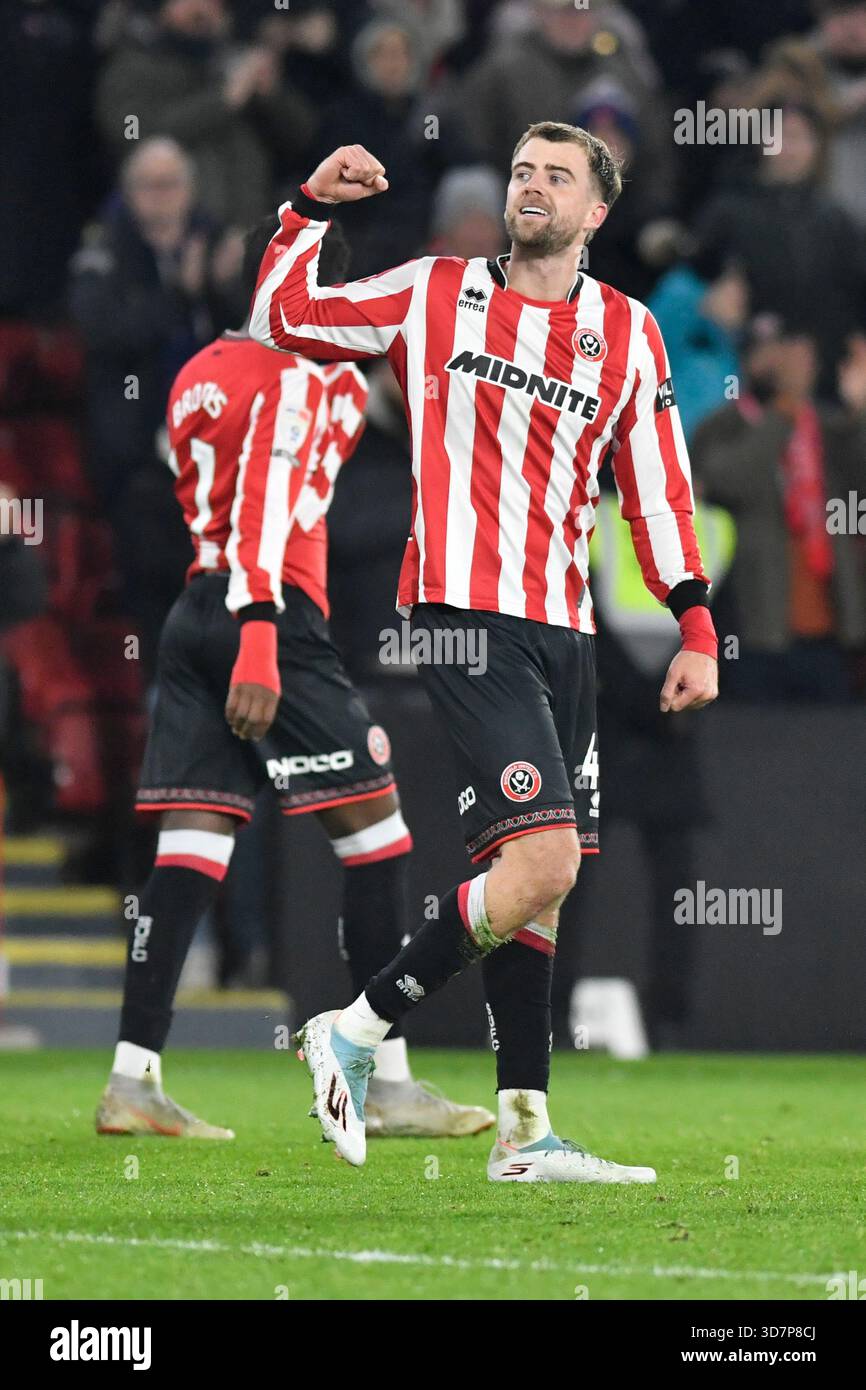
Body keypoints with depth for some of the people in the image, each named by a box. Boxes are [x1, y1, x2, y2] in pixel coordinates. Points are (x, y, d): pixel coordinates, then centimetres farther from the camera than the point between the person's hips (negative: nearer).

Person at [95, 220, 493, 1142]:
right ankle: (389, 1083, -3)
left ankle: (132, 1079, -5)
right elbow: (266, 506, -17)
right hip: (271, 617, -8)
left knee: (192, 845, 3)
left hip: (191, 615, 8)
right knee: (374, 825, -1)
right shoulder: (298, 374, -5)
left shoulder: (198, 375, 20)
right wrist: (259, 642, -25)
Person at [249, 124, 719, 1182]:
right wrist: (312, 205, 1)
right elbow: (282, 317, 12)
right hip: (466, 616, -5)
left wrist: (694, 627, 6)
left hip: (564, 632, 5)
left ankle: (523, 1134, 9)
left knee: (539, 881, 5)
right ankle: (355, 1029, -5)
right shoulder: (435, 296, 6)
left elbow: (657, 489, 14)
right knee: (541, 864, -19)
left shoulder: (627, 333, 12)